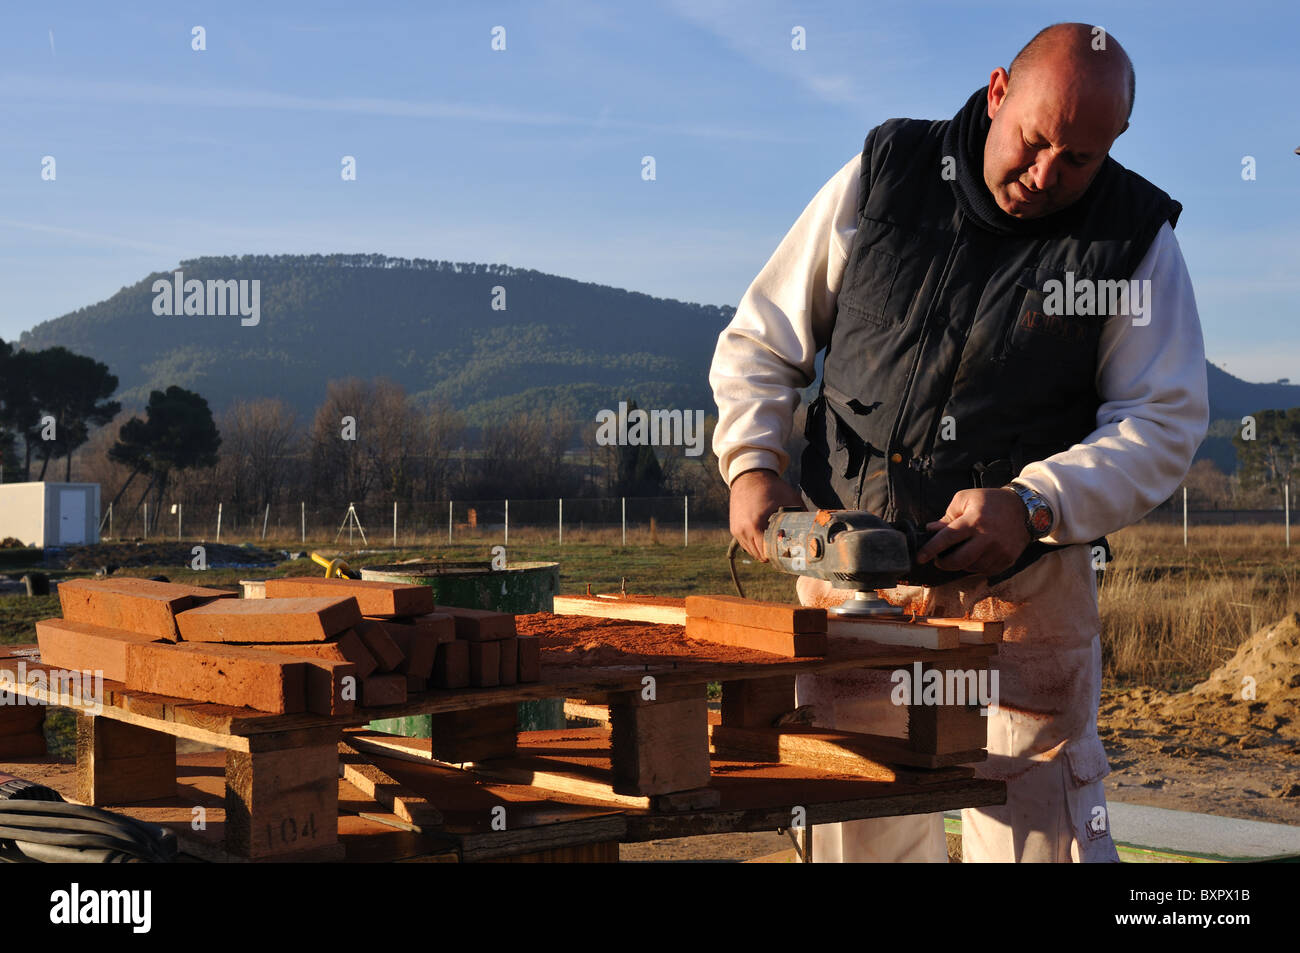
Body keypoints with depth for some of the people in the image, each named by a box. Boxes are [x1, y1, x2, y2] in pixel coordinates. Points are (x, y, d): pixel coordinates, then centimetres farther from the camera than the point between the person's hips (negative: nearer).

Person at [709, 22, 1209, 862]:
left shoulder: (1137, 240, -3)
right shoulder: (881, 177, 1)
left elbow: (1164, 421, -6)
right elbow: (760, 342, 8)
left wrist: (1032, 506, -21)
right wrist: (751, 464, -8)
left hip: (1020, 587, -2)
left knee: (1041, 829, -5)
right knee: (852, 822, 8)